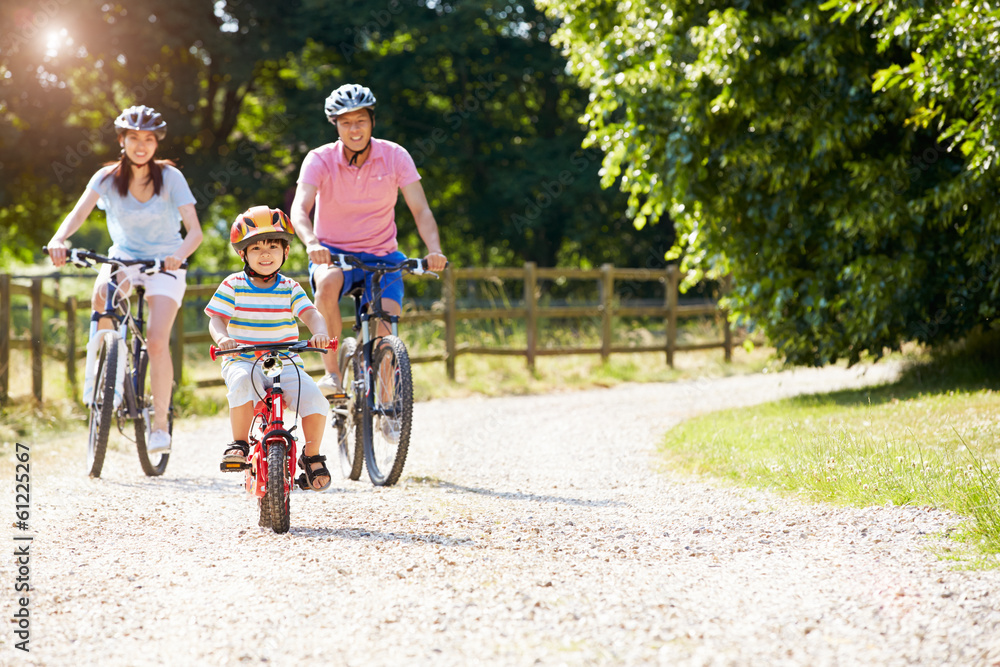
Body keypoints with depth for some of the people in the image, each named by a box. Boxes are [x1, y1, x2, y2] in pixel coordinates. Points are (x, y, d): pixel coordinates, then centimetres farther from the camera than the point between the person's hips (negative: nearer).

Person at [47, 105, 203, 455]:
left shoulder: (170, 177, -13)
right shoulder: (108, 177, -8)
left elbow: (195, 231, -20)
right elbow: (79, 213, -24)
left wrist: (179, 255, -42)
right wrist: (59, 239, -45)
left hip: (164, 262, -1)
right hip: (124, 256, 2)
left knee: (157, 342, -18)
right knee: (103, 294, -35)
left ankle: (160, 425, -6)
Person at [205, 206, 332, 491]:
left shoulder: (290, 288, 6)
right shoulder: (233, 286, 3)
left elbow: (311, 314, -6)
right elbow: (216, 318, -3)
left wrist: (320, 333, -29)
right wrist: (222, 338, -26)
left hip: (285, 363, 2)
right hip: (243, 361, -2)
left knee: (313, 398, -23)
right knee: (242, 382, -38)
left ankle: (312, 457, 2)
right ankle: (240, 443, -19)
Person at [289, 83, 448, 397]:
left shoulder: (395, 156, -7)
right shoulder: (320, 160, -11)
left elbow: (421, 209, -13)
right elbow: (299, 209, -25)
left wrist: (434, 250, -32)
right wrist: (312, 243, -47)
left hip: (381, 256, 1)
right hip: (333, 253, -1)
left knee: (385, 331, -19)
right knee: (328, 282, -36)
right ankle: (332, 372, -28)